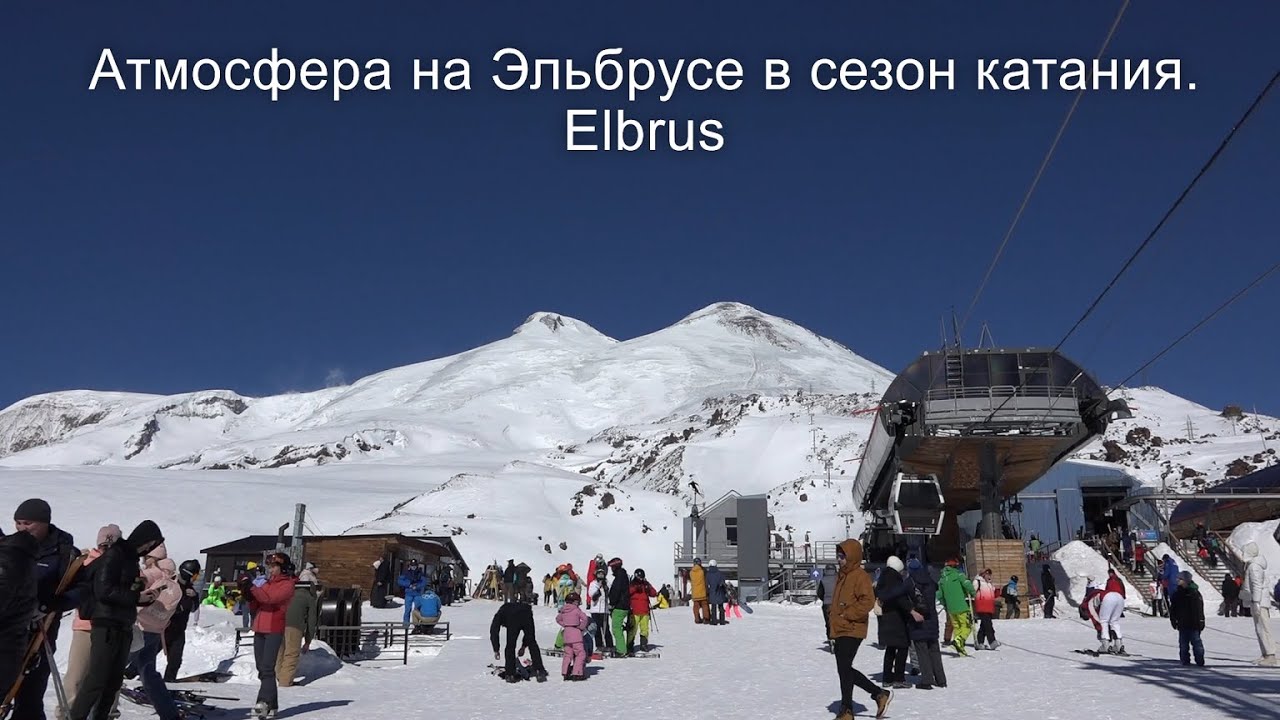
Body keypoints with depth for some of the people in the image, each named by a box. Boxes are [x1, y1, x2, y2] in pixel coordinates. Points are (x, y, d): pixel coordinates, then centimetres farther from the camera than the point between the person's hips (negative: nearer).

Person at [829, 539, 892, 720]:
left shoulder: (860, 576, -11)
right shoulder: (841, 575, 16)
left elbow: (868, 602, -21)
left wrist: (847, 614, -18)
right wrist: (833, 630, 18)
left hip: (852, 631, -9)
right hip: (840, 631, 9)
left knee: (844, 669, -5)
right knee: (845, 670, 12)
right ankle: (880, 694, 24)